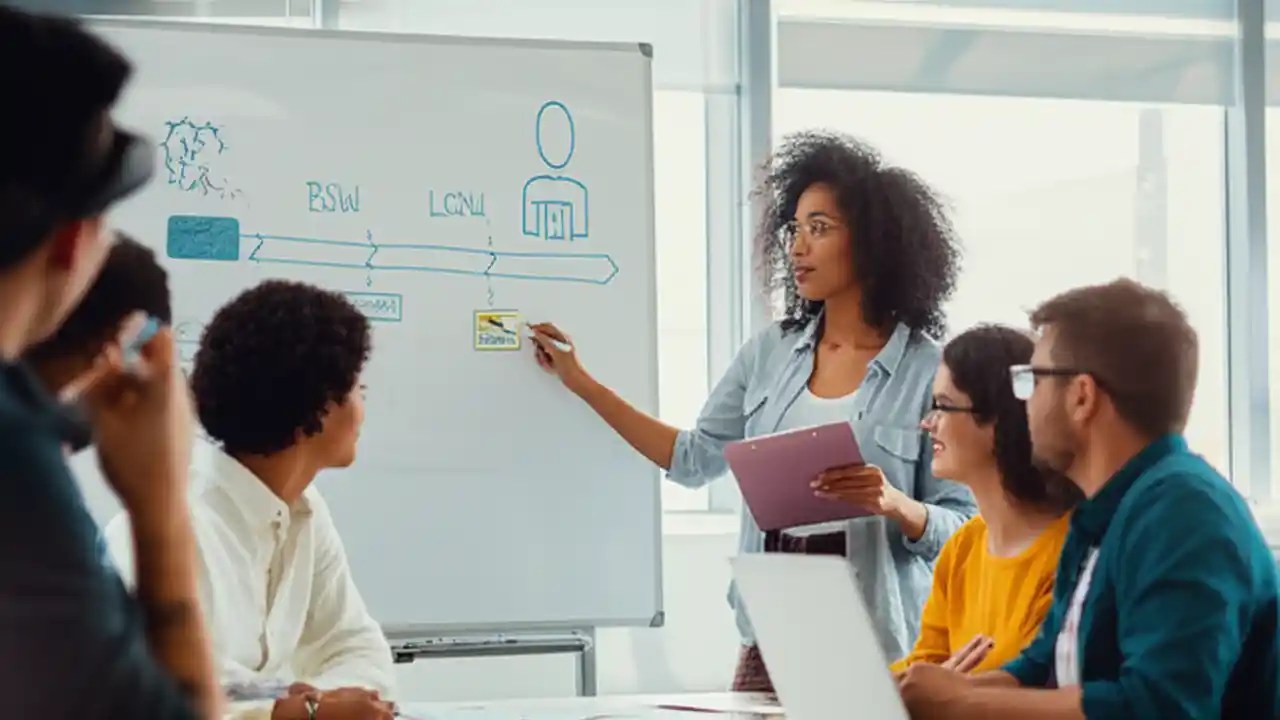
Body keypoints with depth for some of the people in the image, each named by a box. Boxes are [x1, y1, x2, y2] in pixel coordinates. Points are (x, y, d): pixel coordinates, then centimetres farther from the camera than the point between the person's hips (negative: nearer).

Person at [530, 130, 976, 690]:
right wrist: (581, 382, 15)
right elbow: (695, 458, 15)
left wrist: (894, 504, -27)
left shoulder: (929, 370, -7)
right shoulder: (771, 353, 8)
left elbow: (962, 528, -6)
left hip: (879, 642, -4)